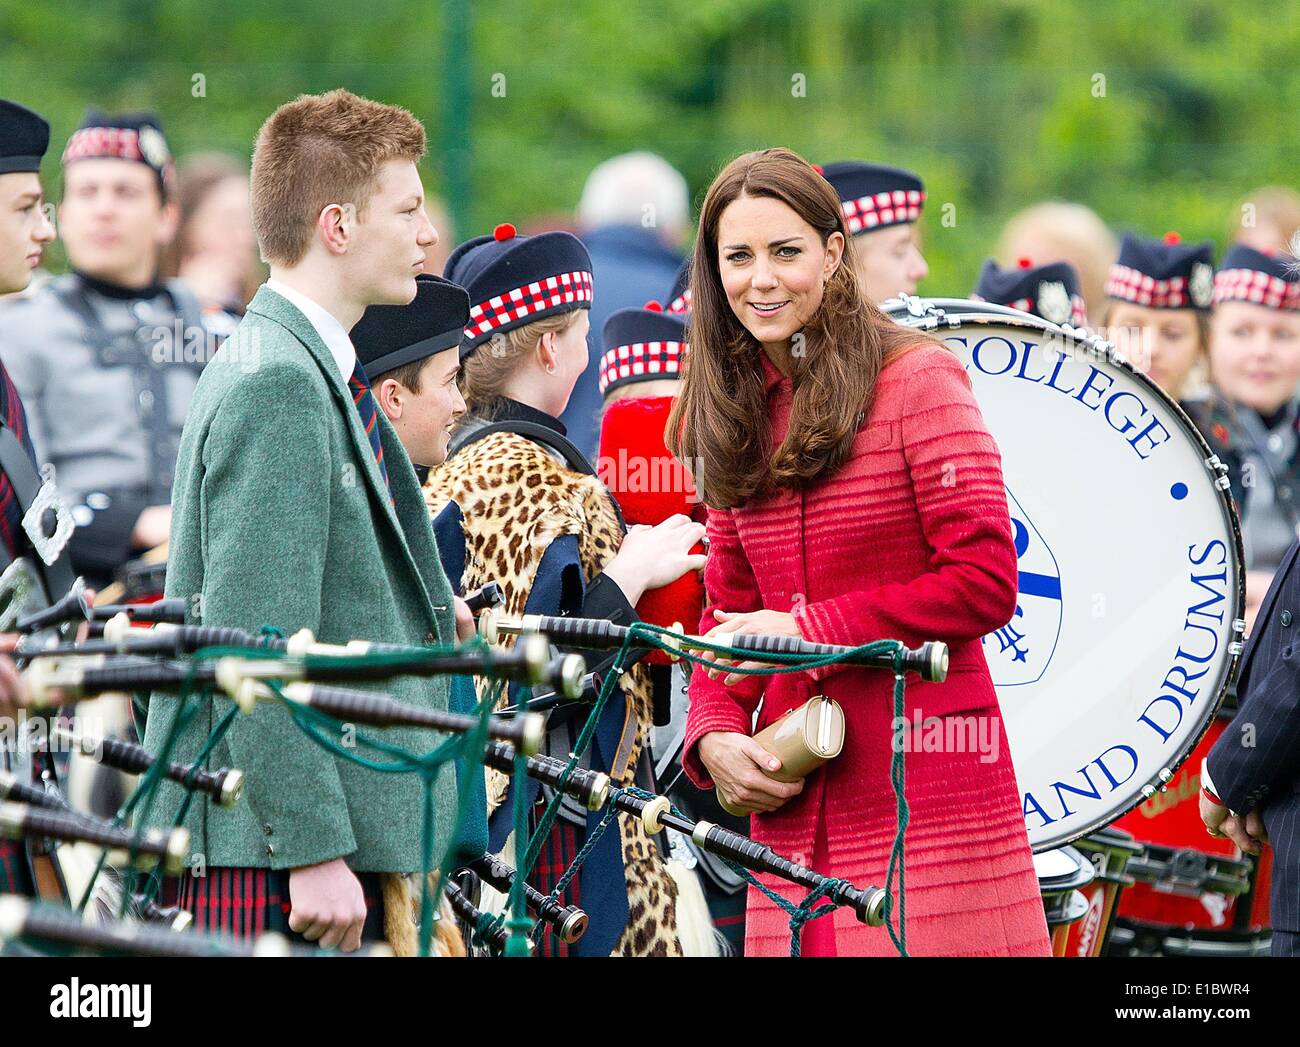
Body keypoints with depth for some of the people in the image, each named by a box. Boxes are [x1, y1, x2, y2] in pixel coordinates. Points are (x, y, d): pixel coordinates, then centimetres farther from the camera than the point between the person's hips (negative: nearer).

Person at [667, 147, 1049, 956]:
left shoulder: (916, 380, -4)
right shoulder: (741, 410, 15)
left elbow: (984, 583, -11)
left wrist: (806, 631, -11)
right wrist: (713, 736, -1)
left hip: (926, 792, -5)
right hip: (795, 800, 6)